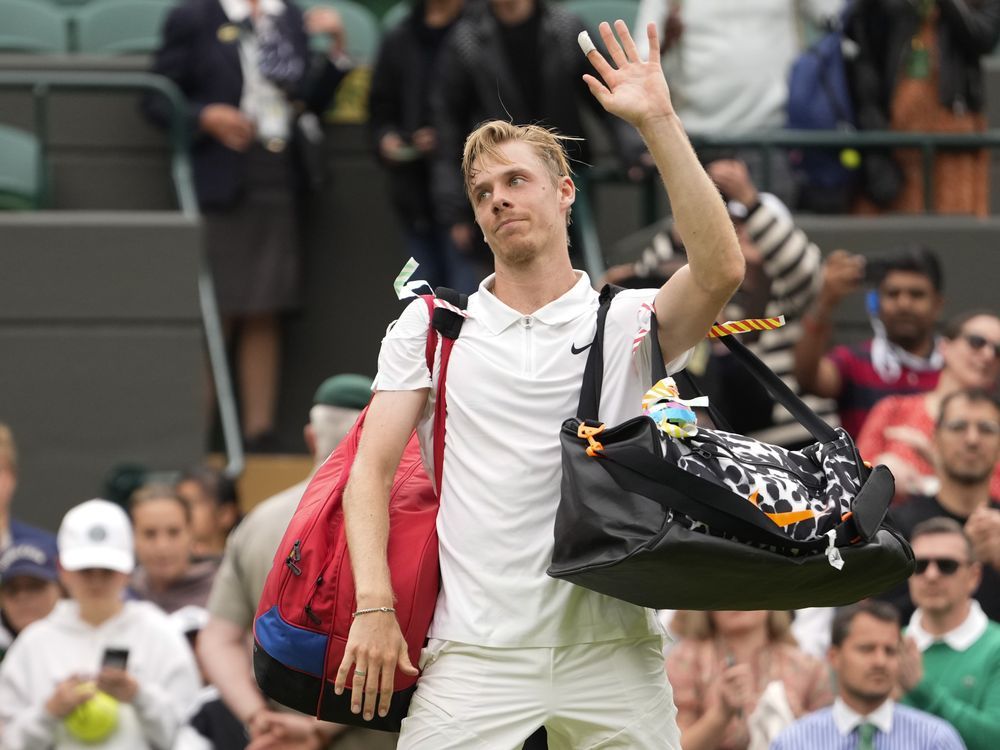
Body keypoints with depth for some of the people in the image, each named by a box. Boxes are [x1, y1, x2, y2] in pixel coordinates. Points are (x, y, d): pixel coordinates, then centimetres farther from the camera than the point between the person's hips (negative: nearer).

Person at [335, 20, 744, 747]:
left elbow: (720, 271, -12)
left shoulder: (628, 320, 7)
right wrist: (374, 606, -8)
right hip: (475, 654, 0)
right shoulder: (429, 326, 12)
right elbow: (372, 469, 7)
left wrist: (659, 122, -15)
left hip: (613, 653, 0)